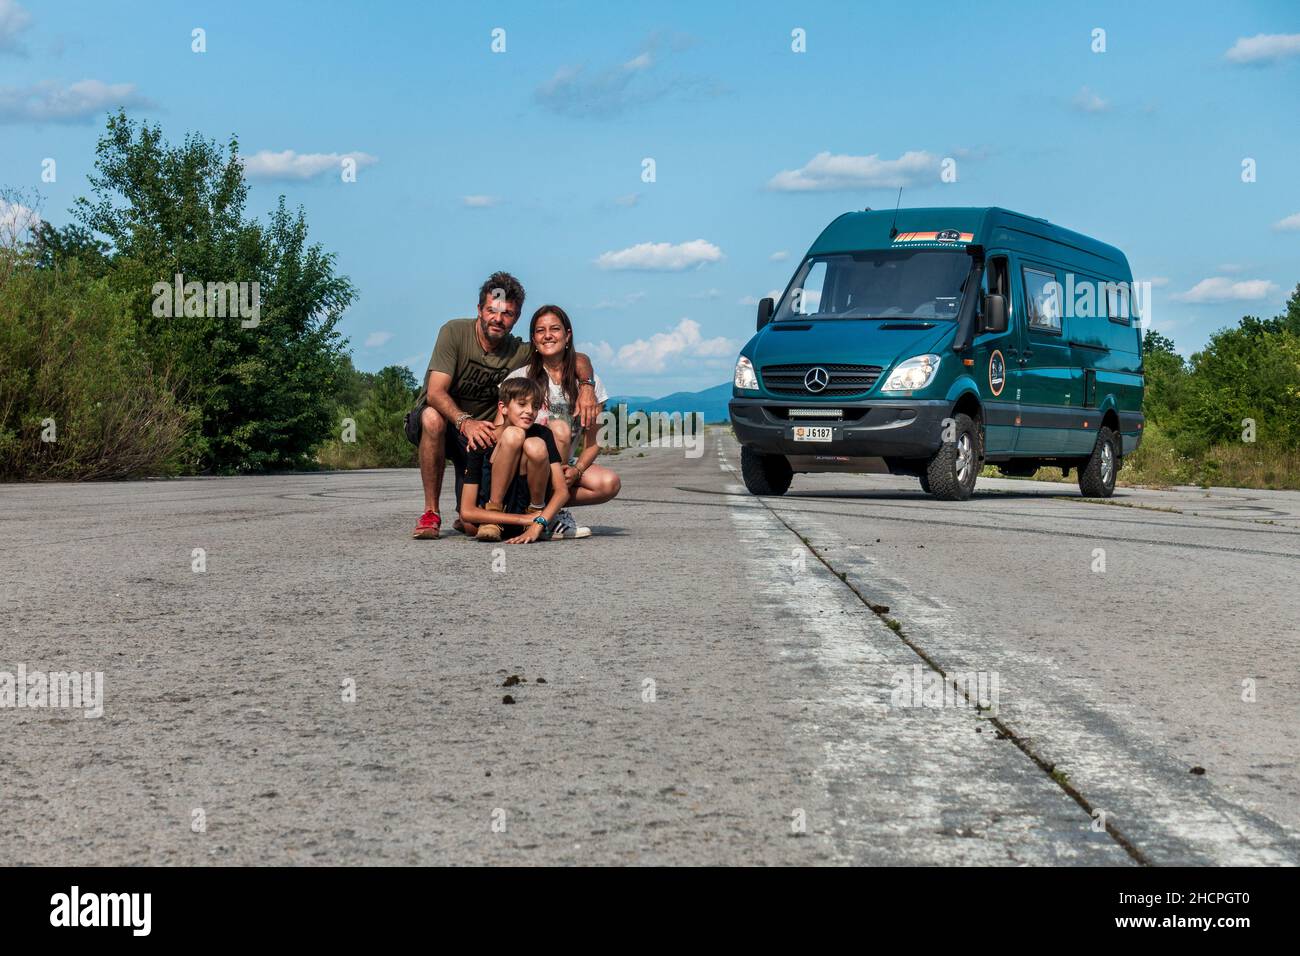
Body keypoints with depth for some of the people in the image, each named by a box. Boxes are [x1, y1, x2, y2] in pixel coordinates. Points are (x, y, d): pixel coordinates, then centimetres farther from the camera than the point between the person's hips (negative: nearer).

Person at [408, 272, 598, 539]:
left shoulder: (519, 352, -8)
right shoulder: (455, 332, -18)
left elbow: (578, 358, -1)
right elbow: (436, 392, -27)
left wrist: (586, 386, -25)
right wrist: (465, 422, -46)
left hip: (479, 431, 2)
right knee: (433, 418, -40)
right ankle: (431, 514, -27)